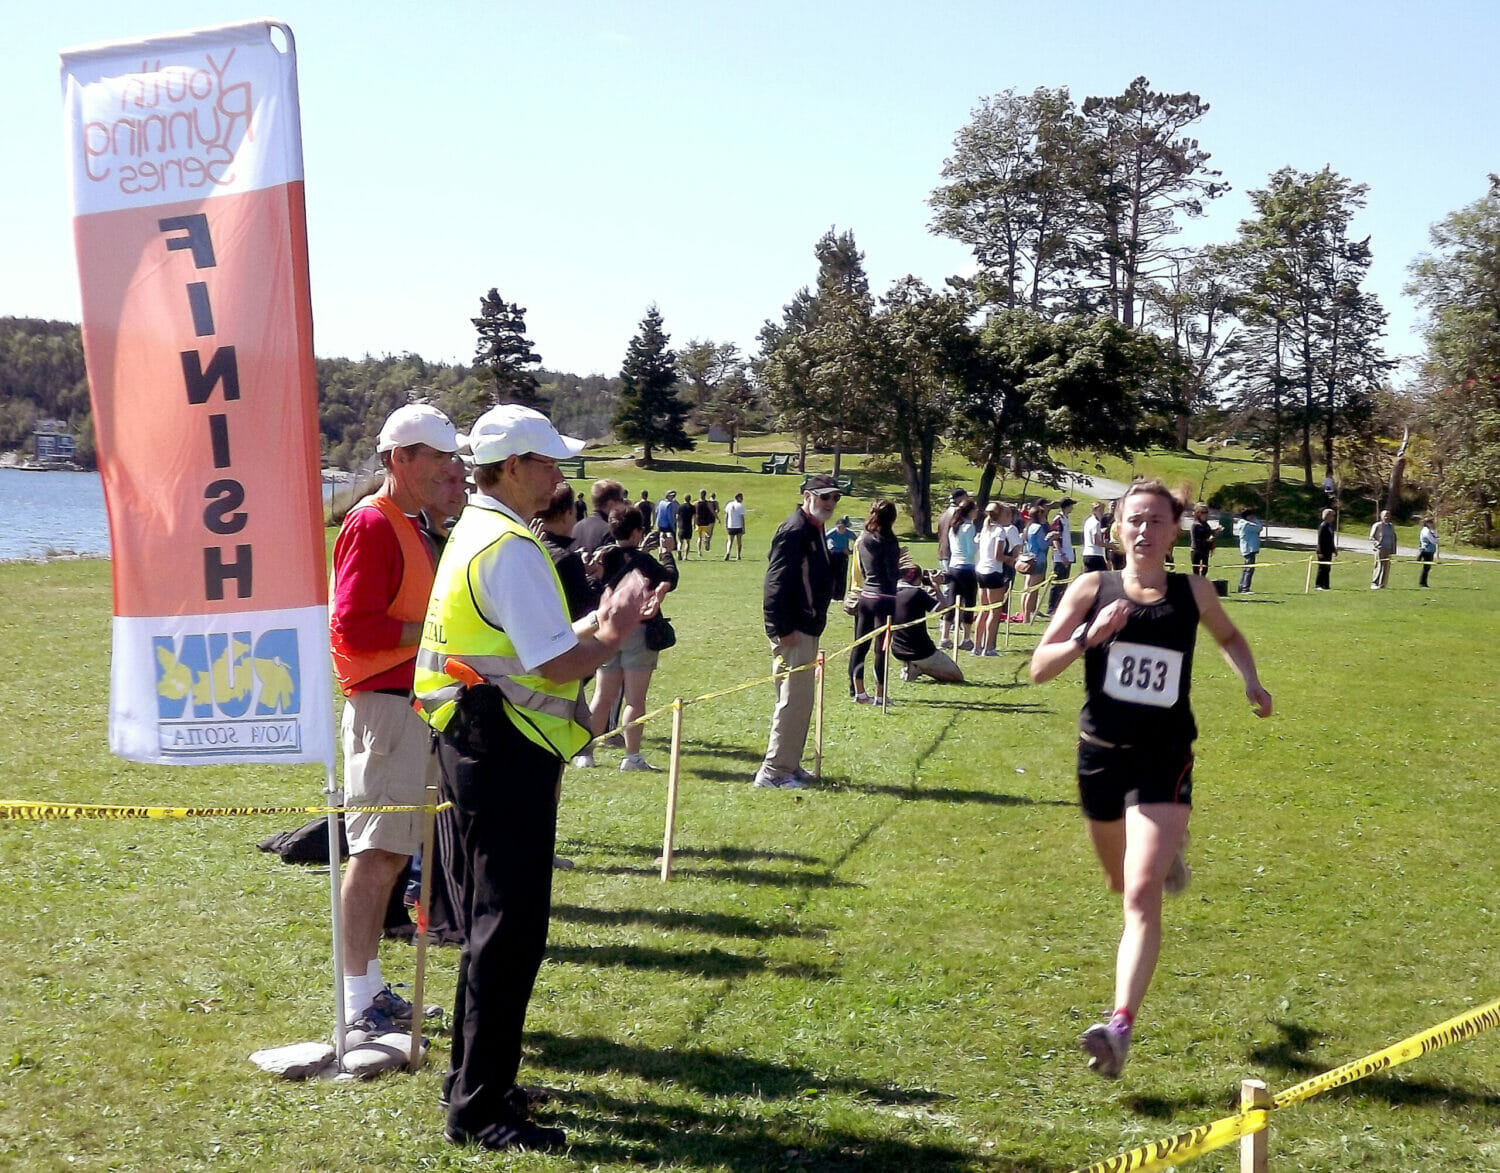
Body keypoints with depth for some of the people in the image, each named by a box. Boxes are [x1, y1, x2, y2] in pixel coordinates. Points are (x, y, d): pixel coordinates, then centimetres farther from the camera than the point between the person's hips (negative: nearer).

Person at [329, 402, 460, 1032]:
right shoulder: (372, 524, -13)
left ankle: (372, 987, 20)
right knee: (376, 852, -8)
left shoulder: (413, 526, 19)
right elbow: (354, 629, -20)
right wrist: (432, 631, -16)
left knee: (390, 853, 13)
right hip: (384, 705, -10)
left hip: (415, 705, 10)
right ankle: (357, 1000, -4)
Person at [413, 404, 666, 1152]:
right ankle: (480, 1109, -1)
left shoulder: (473, 534, 15)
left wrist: (599, 625, 13)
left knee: (494, 917, 19)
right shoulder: (510, 548, -17)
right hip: (507, 751, -11)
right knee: (511, 926, -6)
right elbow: (559, 664, -21)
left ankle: (473, 1076, 30)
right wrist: (615, 634, -4)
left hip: (478, 745, 11)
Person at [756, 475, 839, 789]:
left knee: (799, 701, 16)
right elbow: (776, 583, -22)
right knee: (794, 701, -8)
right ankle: (773, 771, -3)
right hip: (793, 632, -10)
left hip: (808, 628, 10)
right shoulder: (794, 531, -16)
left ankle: (789, 765, 25)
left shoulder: (814, 531, 15)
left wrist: (838, 555, 9)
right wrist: (782, 630, -23)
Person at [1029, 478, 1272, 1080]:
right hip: (1101, 754, 2)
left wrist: (1251, 682, 5)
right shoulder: (1092, 589, -1)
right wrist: (1087, 636, -20)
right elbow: (1038, 668, -4)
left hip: (1164, 760, -2)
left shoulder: (1193, 592, 1)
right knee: (1121, 882, 24)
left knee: (1142, 893, -18)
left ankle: (1121, 1026, -22)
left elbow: (1229, 636, 22)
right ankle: (1169, 851, 61)